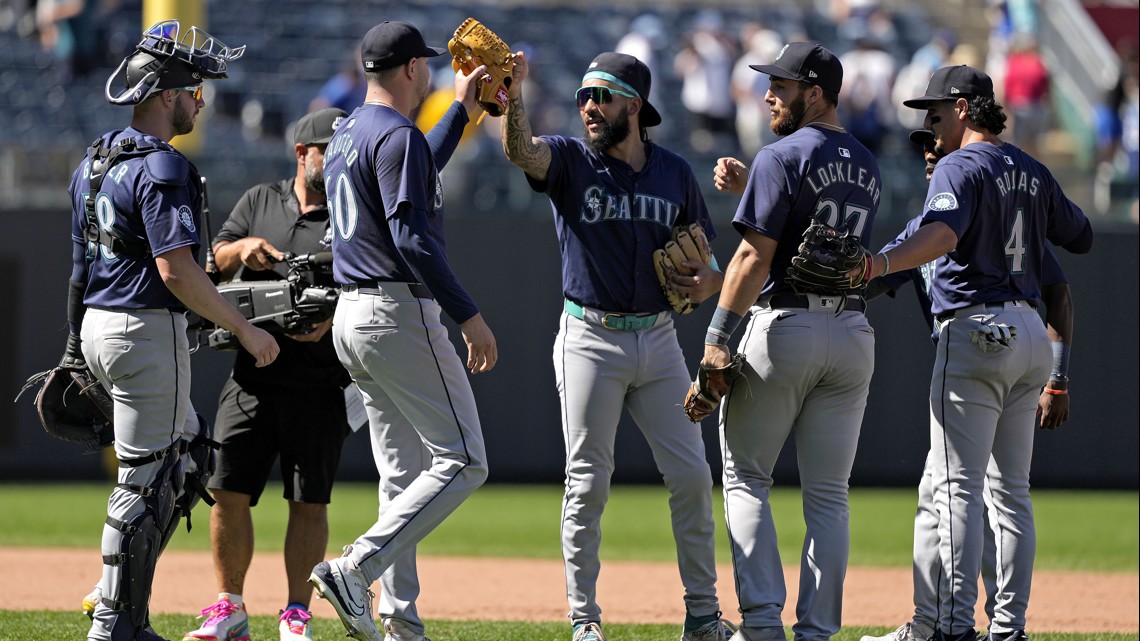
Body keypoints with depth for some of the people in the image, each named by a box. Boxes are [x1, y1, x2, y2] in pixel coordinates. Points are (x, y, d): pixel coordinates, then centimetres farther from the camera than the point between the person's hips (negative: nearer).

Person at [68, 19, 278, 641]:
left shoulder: (93, 162, 13)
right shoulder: (162, 168, -17)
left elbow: (79, 262, 19)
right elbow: (176, 269, -24)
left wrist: (77, 349, 25)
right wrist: (246, 330, -17)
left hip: (97, 327, 10)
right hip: (147, 331, -10)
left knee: (189, 449, 19)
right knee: (145, 479, -4)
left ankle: (121, 591, 15)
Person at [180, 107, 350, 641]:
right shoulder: (260, 201, 14)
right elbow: (216, 264, 13)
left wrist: (331, 319, -22)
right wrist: (242, 248, -9)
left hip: (319, 384, -2)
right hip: (252, 378, 2)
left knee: (309, 501, -1)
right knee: (229, 492, 0)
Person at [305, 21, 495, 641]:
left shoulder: (347, 135, 16)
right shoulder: (398, 136, -14)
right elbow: (412, 238, -23)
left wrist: (462, 108, 41)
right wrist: (469, 315, -21)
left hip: (352, 316, 10)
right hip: (401, 315, -10)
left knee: (403, 475, 11)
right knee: (461, 462, -8)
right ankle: (355, 568, -20)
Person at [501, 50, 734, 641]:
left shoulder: (675, 173, 7)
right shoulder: (569, 160, -2)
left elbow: (703, 254, 16)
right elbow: (521, 150, -25)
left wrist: (708, 282, -7)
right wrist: (513, 95, -44)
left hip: (659, 341, 3)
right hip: (592, 341, -3)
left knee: (690, 475, 1)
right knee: (587, 484, -1)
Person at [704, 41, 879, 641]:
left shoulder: (783, 157, -11)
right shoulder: (866, 165, 13)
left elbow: (755, 256, -16)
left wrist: (717, 336, -14)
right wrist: (749, 188, 14)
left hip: (785, 327, -6)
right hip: (852, 333, 6)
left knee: (745, 478, 6)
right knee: (828, 494, 7)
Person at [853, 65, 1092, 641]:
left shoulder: (960, 167, -8)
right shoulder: (1032, 171, 16)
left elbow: (942, 231, -28)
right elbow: (1081, 237, 26)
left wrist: (881, 264, -44)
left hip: (975, 332, -8)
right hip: (1030, 332, 8)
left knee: (958, 486, -11)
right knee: (1011, 489, 12)